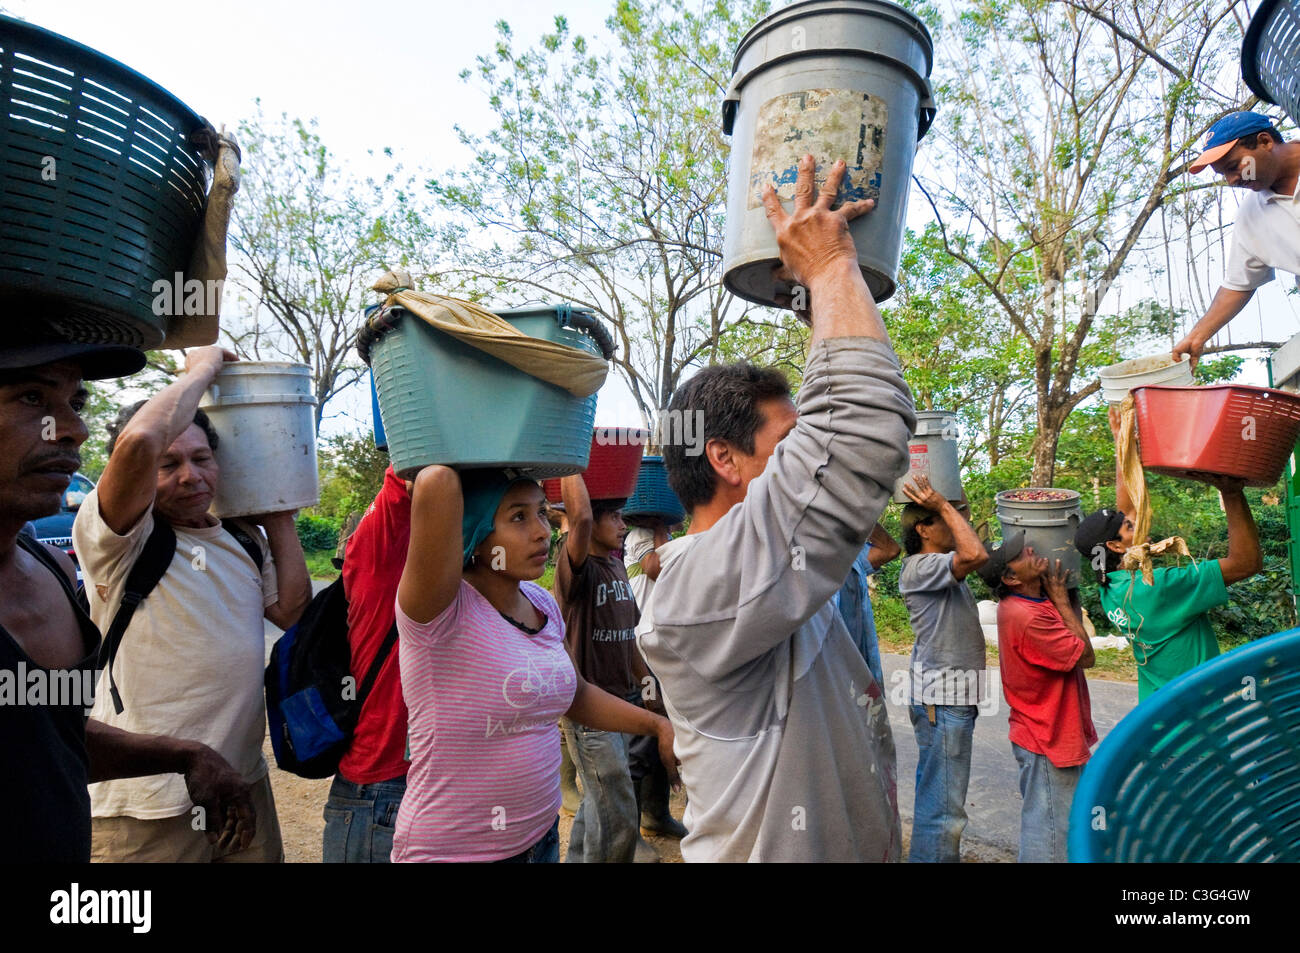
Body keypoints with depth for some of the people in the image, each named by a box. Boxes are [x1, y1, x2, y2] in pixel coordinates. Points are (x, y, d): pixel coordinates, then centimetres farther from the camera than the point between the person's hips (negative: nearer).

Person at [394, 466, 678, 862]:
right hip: (452, 848, -6)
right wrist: (440, 479, -17)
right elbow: (436, 484, -39)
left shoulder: (543, 603, -1)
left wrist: (658, 725, 4)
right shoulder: (443, 609, -24)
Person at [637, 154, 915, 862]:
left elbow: (833, 421, 12)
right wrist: (830, 266, -21)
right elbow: (864, 425, -36)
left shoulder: (763, 556, 0)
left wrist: (822, 295, 9)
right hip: (777, 850, -9)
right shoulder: (700, 583, -28)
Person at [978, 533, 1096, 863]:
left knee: (1045, 822, 24)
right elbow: (1085, 656, -19)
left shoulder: (1021, 603, 2)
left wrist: (1057, 600, -4)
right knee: (1051, 830, 5)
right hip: (1049, 741, -9)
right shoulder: (1028, 617, -29)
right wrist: (1061, 600, -14)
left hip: (1048, 734, 9)